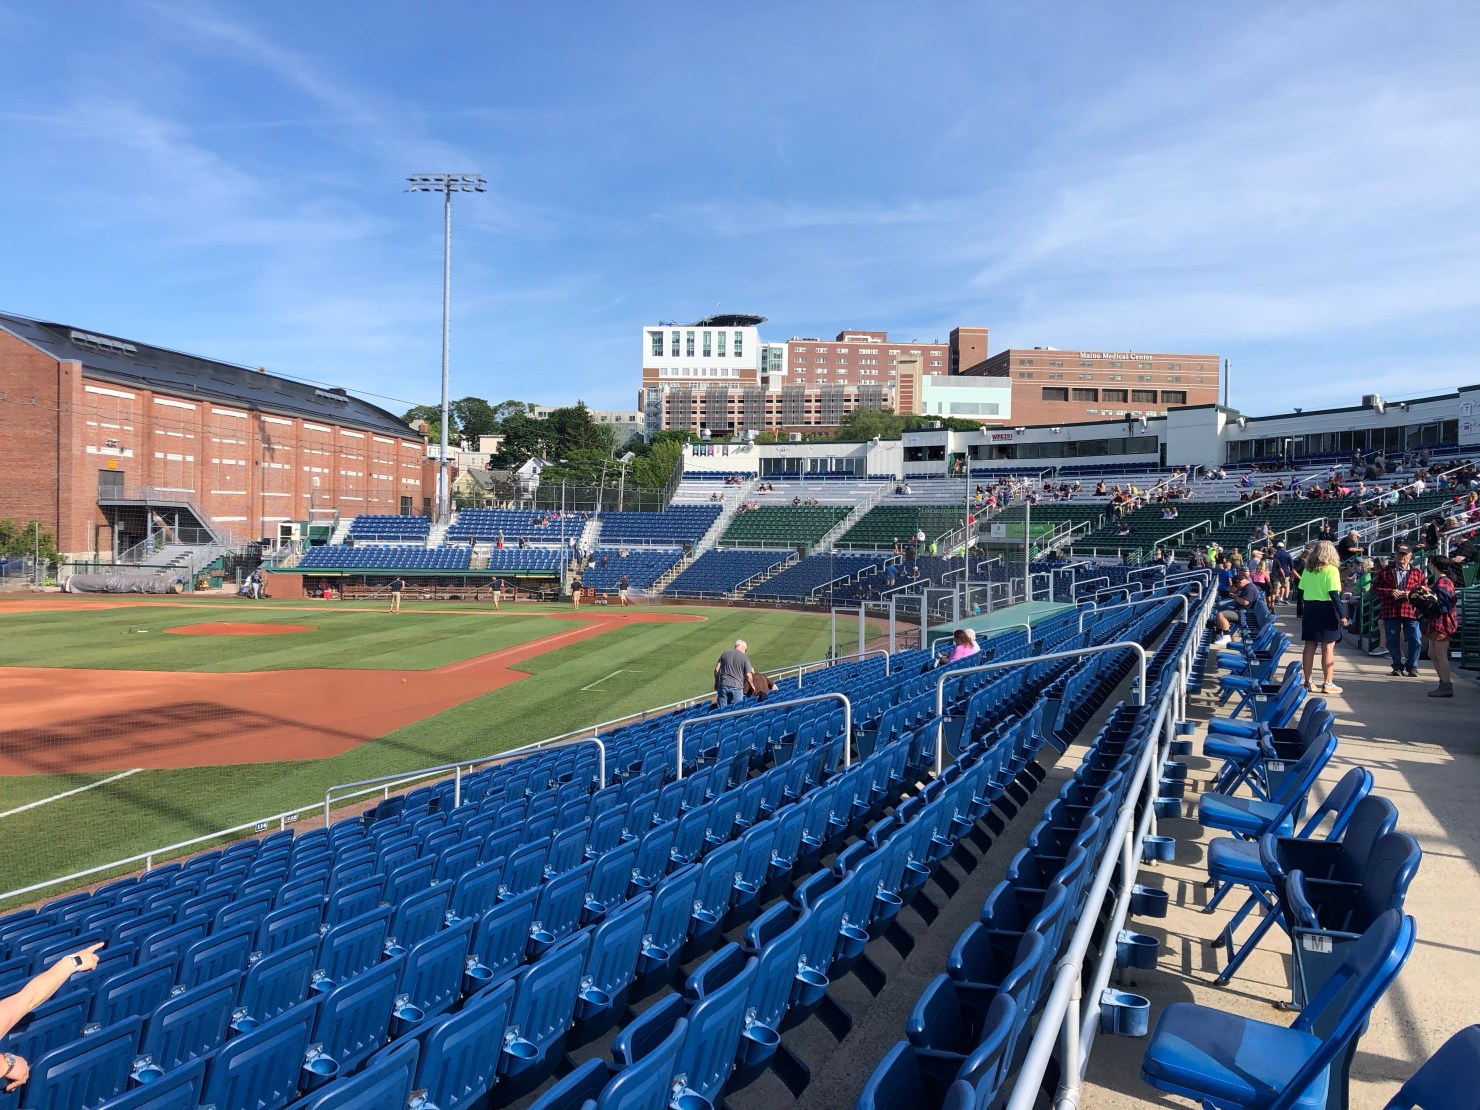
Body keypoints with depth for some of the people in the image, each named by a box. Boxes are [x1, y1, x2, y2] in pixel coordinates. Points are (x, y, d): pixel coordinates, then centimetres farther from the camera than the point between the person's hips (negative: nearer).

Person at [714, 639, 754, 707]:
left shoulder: (725, 654, 10)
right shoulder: (744, 657, 0)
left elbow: (717, 669, 7)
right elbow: (748, 675, -4)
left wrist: (716, 682, 17)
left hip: (723, 684, 3)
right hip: (737, 686, -3)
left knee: (720, 709, 5)